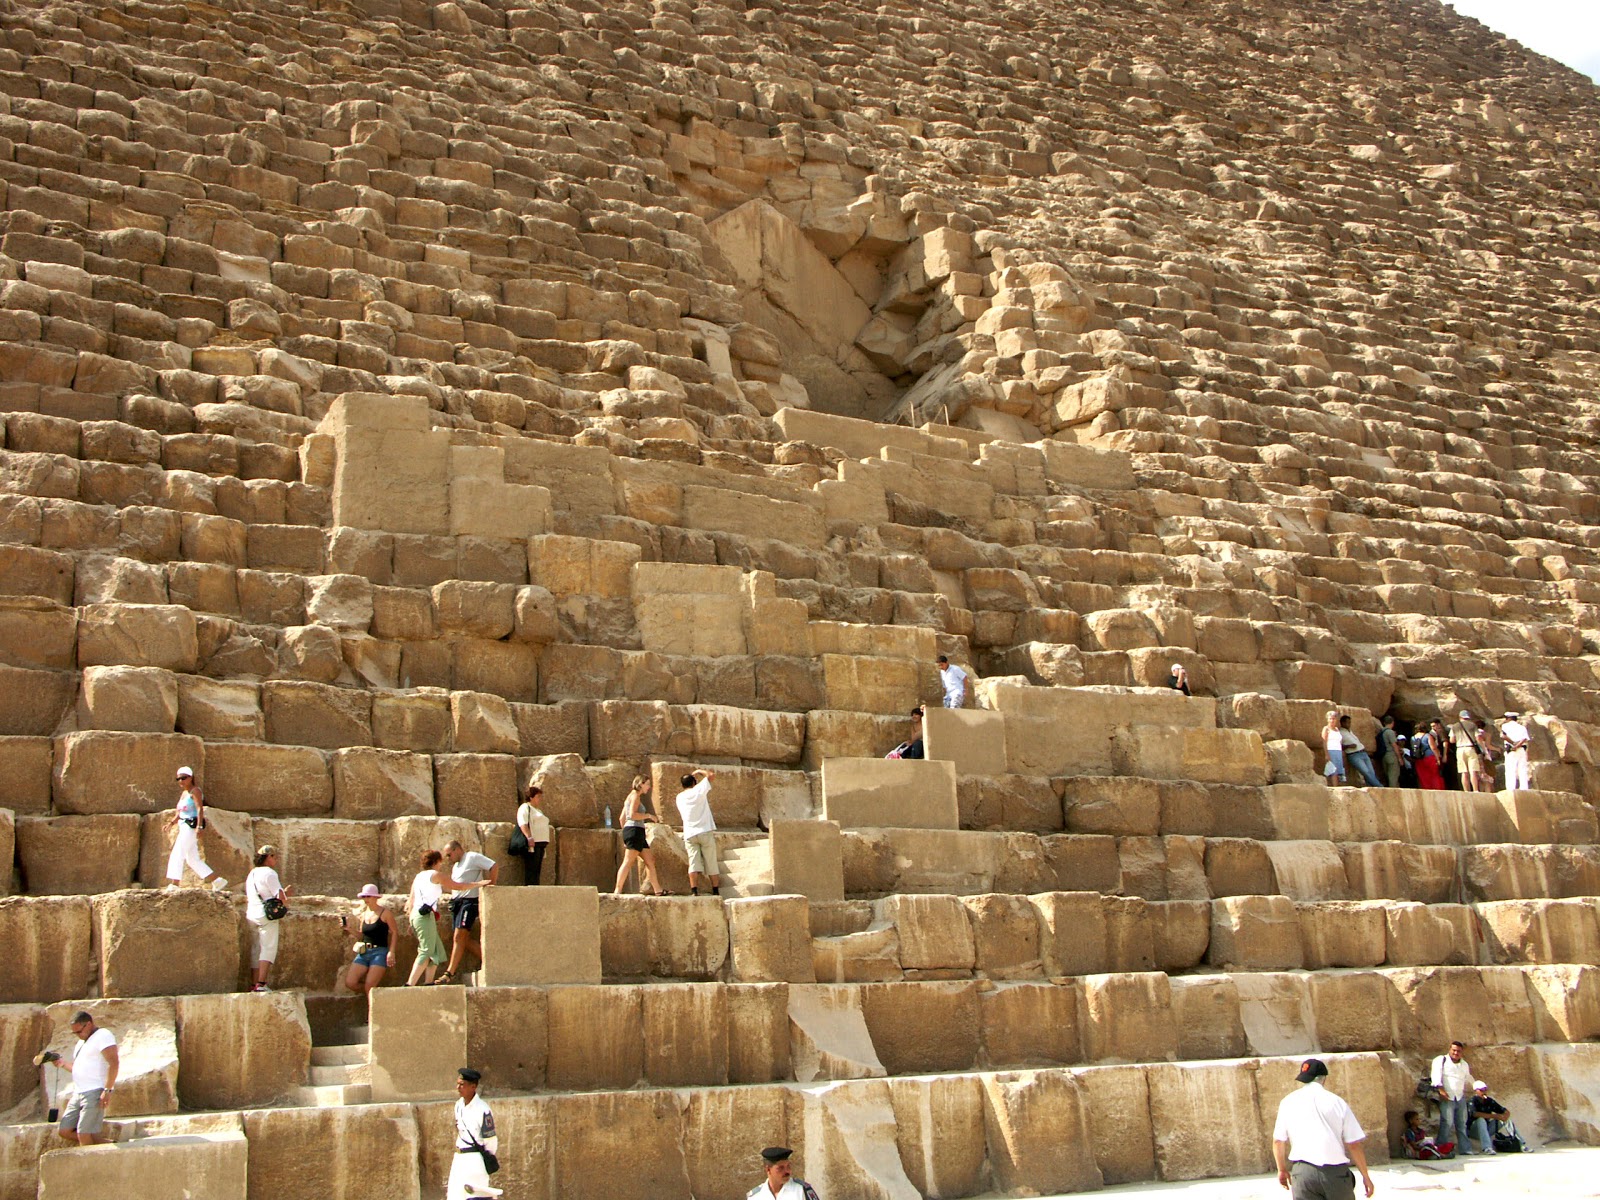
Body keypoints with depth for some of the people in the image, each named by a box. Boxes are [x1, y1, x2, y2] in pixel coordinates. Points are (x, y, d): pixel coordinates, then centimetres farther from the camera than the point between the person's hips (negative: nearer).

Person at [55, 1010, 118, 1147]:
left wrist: (108, 1090, -24)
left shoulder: (103, 1035, -8)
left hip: (94, 1093, -10)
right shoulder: (81, 1042, 23)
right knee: (64, 1131, 6)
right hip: (78, 1093, 10)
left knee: (84, 1135, -13)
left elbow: (114, 1063, -18)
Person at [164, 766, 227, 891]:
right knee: (193, 860, 9)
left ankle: (174, 885, -18)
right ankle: (217, 881, 11)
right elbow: (179, 813, 21)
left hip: (191, 826, -10)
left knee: (177, 854, -15)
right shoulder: (183, 794, 21)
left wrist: (199, 826, -27)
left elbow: (200, 809, -17)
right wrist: (172, 822, 1)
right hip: (184, 827, 10)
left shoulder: (195, 791, -5)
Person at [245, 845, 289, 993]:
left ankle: (255, 984, 12)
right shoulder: (269, 873, -11)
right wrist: (285, 899, 9)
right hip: (266, 915, -8)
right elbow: (280, 895, -16)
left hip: (251, 915, 8)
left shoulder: (251, 874, 16)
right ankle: (261, 984, -18)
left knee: (257, 950, 12)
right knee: (269, 948, -9)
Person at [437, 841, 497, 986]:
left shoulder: (472, 857, -6)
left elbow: (494, 866, -13)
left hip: (469, 902, -10)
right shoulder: (456, 865, 23)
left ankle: (450, 973, -14)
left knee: (459, 937, -13)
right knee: (465, 939, 4)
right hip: (457, 902, 10)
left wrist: (491, 886, -12)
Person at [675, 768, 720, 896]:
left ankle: (694, 891, -17)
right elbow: (712, 775, 2)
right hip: (705, 831, -2)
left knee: (694, 863, -4)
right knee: (711, 863, 5)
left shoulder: (679, 797, 10)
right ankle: (715, 891, 8)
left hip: (689, 834, 2)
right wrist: (699, 772, 14)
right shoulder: (699, 790, -2)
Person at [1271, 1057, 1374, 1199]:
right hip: (1336, 1171, 0)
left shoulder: (1288, 1102, 5)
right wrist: (1365, 1176, 11)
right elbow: (1354, 1144, 0)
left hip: (1303, 1171, 0)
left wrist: (1282, 1170, 22)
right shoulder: (1337, 1102, 1)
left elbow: (1278, 1141, 7)